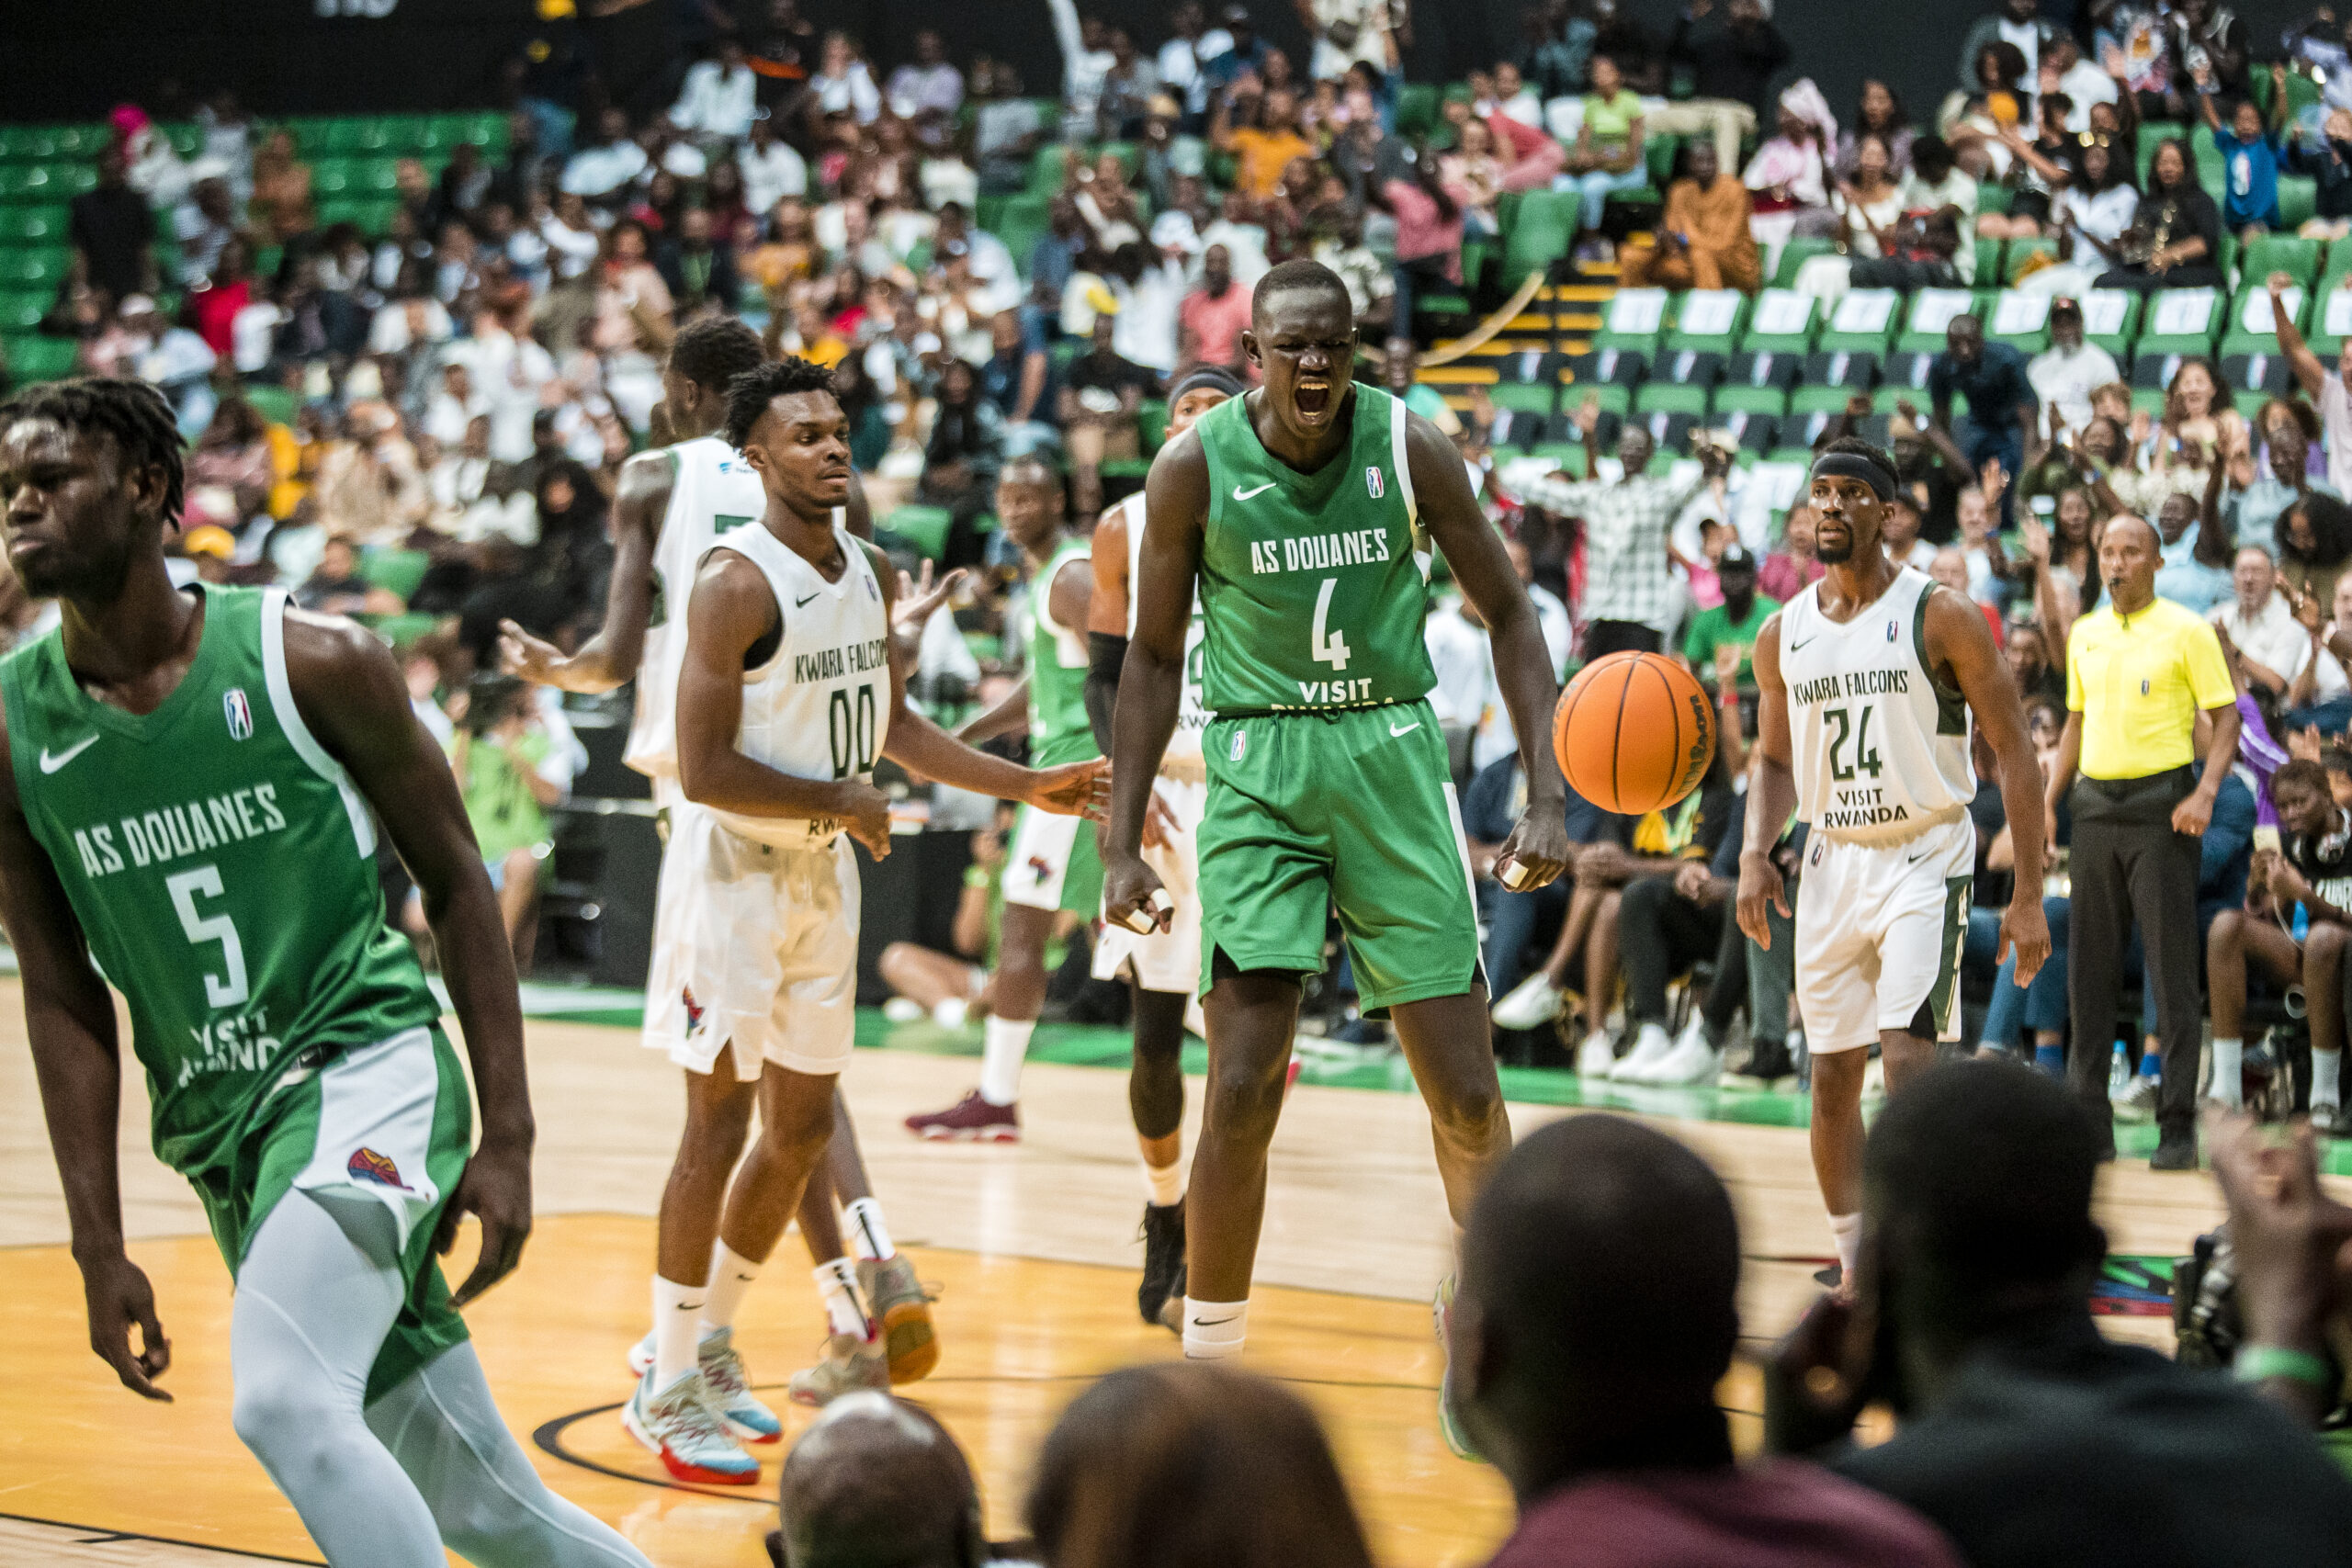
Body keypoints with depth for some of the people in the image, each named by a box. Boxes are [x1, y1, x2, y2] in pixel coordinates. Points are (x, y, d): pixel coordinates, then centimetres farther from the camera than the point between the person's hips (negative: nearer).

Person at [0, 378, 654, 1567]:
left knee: (283, 1399, -29)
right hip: (216, 1124, 5)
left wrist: (507, 1137, -6)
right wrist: (99, 1245, 0)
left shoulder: (313, 663, -10)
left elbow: (457, 885, -1)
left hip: (364, 1064, -4)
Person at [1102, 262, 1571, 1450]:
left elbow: (1506, 612, 3)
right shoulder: (1196, 467, -5)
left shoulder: (1409, 447, -4)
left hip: (1391, 755, 1)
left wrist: (1545, 792, -6)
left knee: (1466, 1095, 0)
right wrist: (1123, 842, 0)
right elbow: (1155, 655, 4)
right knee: (1241, 1093, -10)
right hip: (1258, 769, -1)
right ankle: (1206, 1368, 4)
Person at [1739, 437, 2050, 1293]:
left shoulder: (1940, 615, -10)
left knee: (1908, 1059, -19)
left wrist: (2029, 895, -12)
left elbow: (2014, 749, -8)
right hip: (1833, 862, 5)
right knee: (1832, 1077, 7)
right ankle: (1854, 1262, 20)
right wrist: (1755, 852, -1)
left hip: (1924, 860, -5)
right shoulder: (1783, 634, 5)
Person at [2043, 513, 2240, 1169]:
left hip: (2161, 805, -5)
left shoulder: (2187, 630, -3)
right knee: (2089, 963, 4)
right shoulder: (2085, 635, 13)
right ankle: (2089, 1117, 10)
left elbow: (2226, 716, -4)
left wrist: (2205, 792, -18)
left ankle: (2178, 1126, -3)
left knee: (2172, 966, -5)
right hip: (2096, 805, 5)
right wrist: (2045, 803, 13)